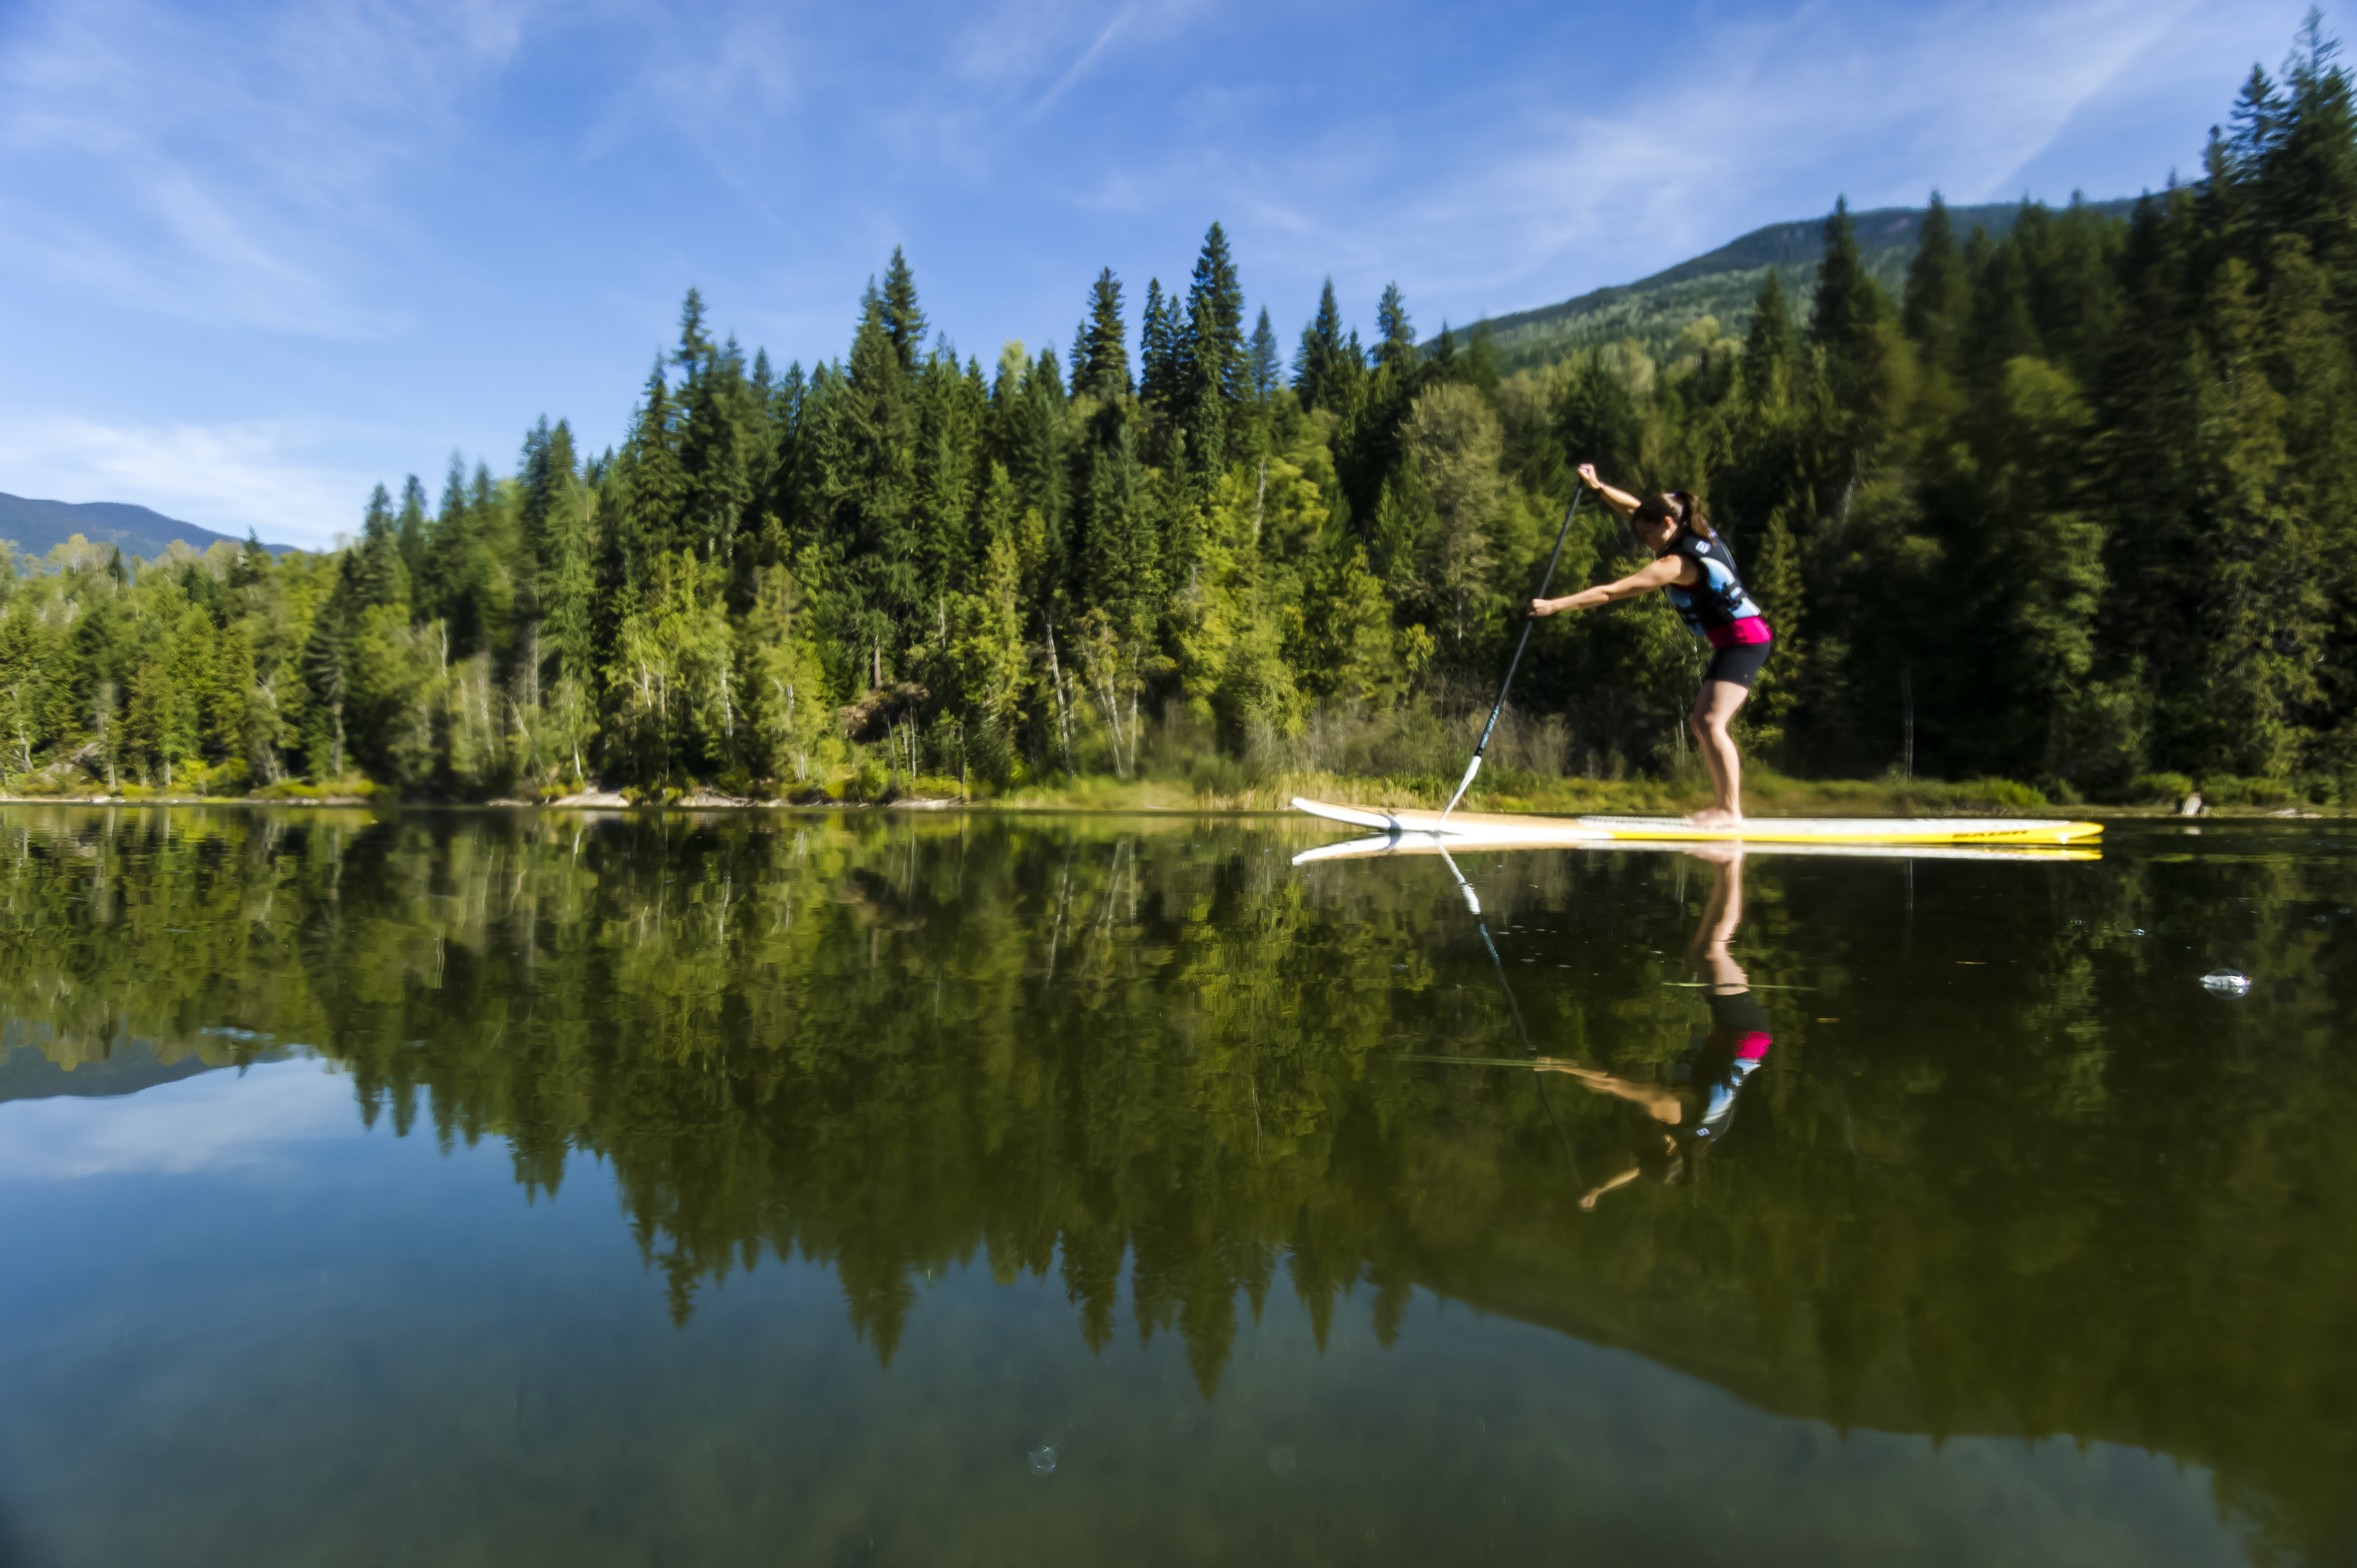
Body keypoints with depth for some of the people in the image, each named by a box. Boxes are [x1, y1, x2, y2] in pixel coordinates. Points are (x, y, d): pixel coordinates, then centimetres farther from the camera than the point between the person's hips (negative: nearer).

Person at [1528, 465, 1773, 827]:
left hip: (1744, 640, -11)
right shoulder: (1698, 534, 6)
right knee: (1700, 721, 11)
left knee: (1711, 722, -19)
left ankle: (1732, 811, -18)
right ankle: (1721, 803, 14)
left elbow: (1610, 592, -22)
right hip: (1732, 643, 11)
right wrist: (1598, 487, 12)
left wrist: (1554, 605, -21)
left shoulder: (1677, 563, -21)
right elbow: (1637, 509, 18)